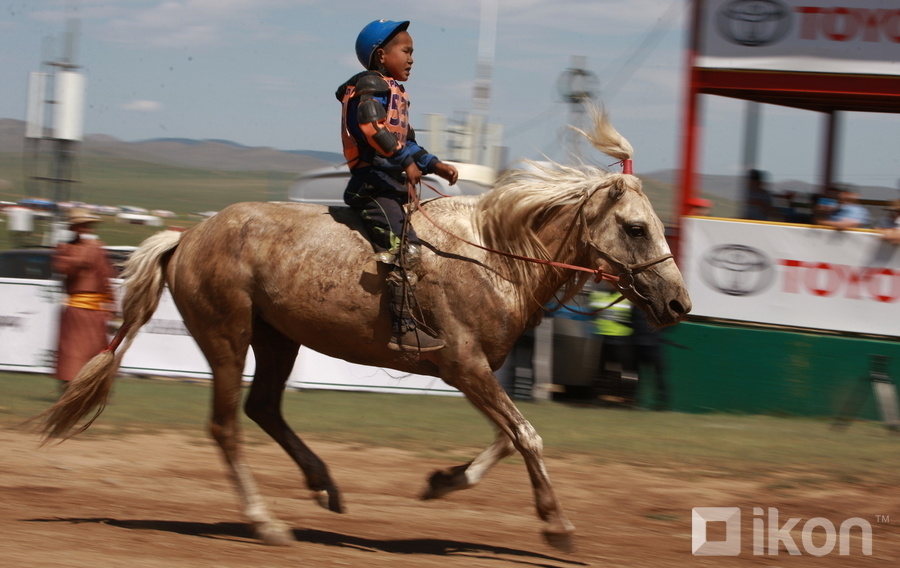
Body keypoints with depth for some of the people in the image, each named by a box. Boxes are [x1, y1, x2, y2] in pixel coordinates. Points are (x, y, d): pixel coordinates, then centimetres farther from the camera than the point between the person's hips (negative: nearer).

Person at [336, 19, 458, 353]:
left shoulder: (395, 93, 25)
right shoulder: (371, 87, -5)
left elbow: (405, 141, 27)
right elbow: (372, 128, -22)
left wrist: (434, 165, 15)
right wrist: (406, 161, -22)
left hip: (394, 185, 11)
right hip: (373, 184, -11)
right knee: (403, 248, -21)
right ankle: (404, 328, -27)